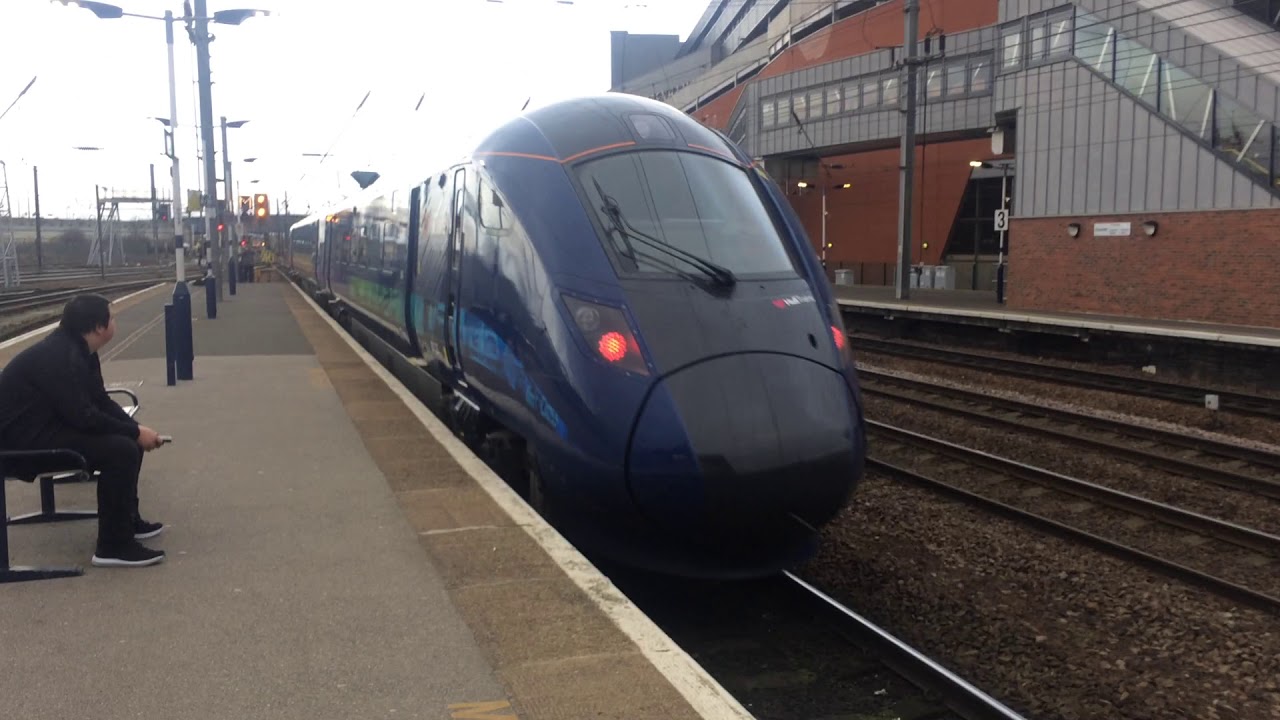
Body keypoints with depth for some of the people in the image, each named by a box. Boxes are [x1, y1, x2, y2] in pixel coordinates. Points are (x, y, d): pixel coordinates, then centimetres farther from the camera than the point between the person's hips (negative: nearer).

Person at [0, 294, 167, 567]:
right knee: (121, 450, -24)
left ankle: (128, 519, 21)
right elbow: (84, 417, -28)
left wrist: (135, 429, -3)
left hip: (46, 422, 11)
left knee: (127, 439, 11)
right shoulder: (60, 357, -26)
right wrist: (135, 432, -18)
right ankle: (114, 546, -16)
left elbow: (100, 400, 12)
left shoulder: (78, 349, 7)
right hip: (23, 435, -11)